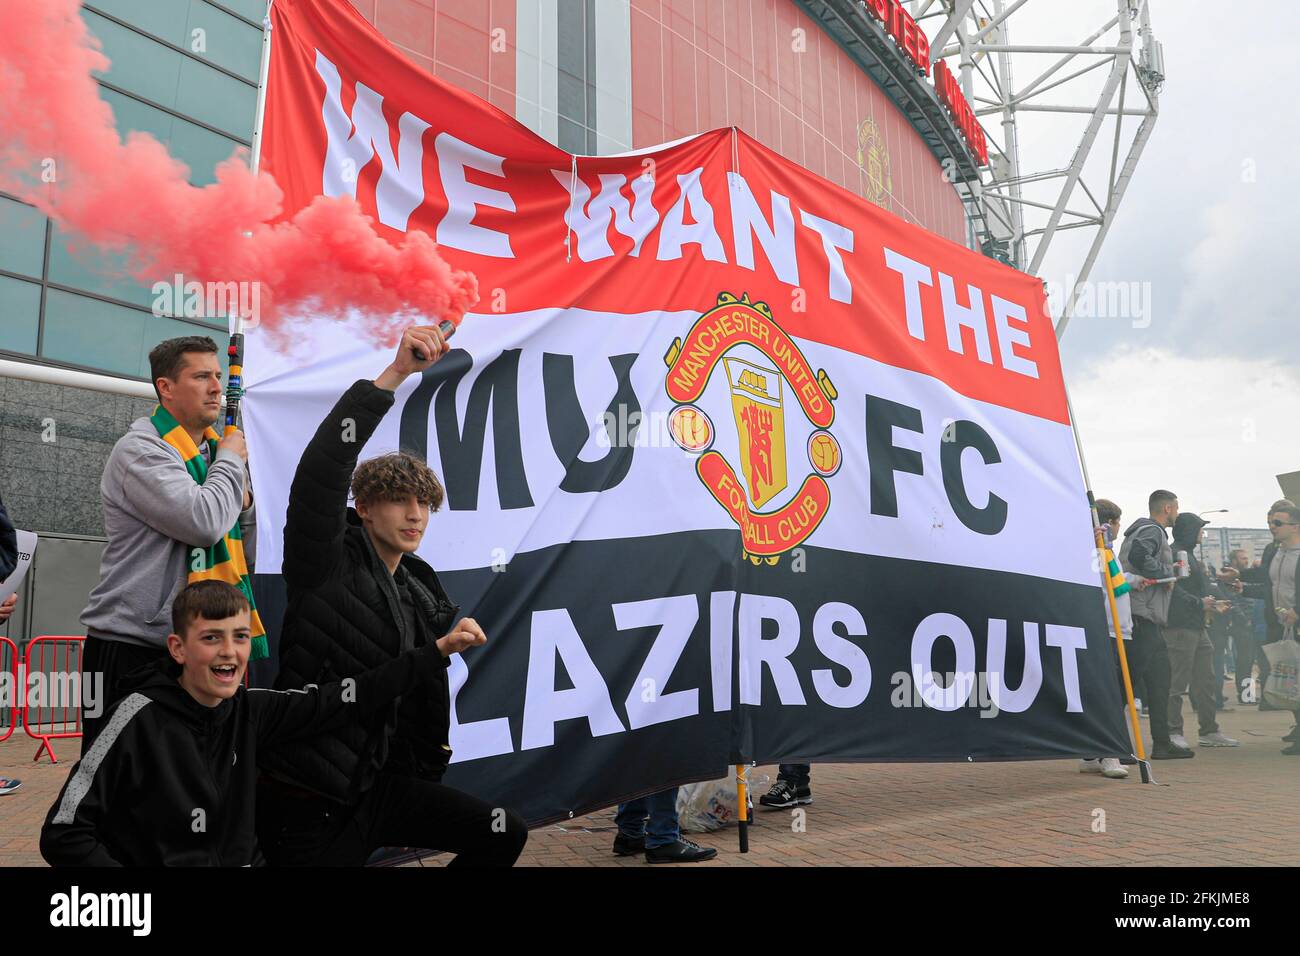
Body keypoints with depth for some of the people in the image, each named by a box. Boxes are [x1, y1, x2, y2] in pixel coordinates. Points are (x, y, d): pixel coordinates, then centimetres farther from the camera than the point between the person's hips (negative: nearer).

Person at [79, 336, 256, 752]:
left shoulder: (213, 453, 12)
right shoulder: (140, 449, -10)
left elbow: (245, 559, 16)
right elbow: (203, 522, -27)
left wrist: (243, 500, -2)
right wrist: (232, 462, -10)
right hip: (130, 645, -7)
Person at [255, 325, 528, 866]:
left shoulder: (419, 592, 10)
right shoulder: (327, 562, -11)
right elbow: (321, 469, -30)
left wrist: (442, 648, 7)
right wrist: (395, 374, -35)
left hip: (378, 785, 7)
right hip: (307, 802, -7)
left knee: (503, 834, 2)